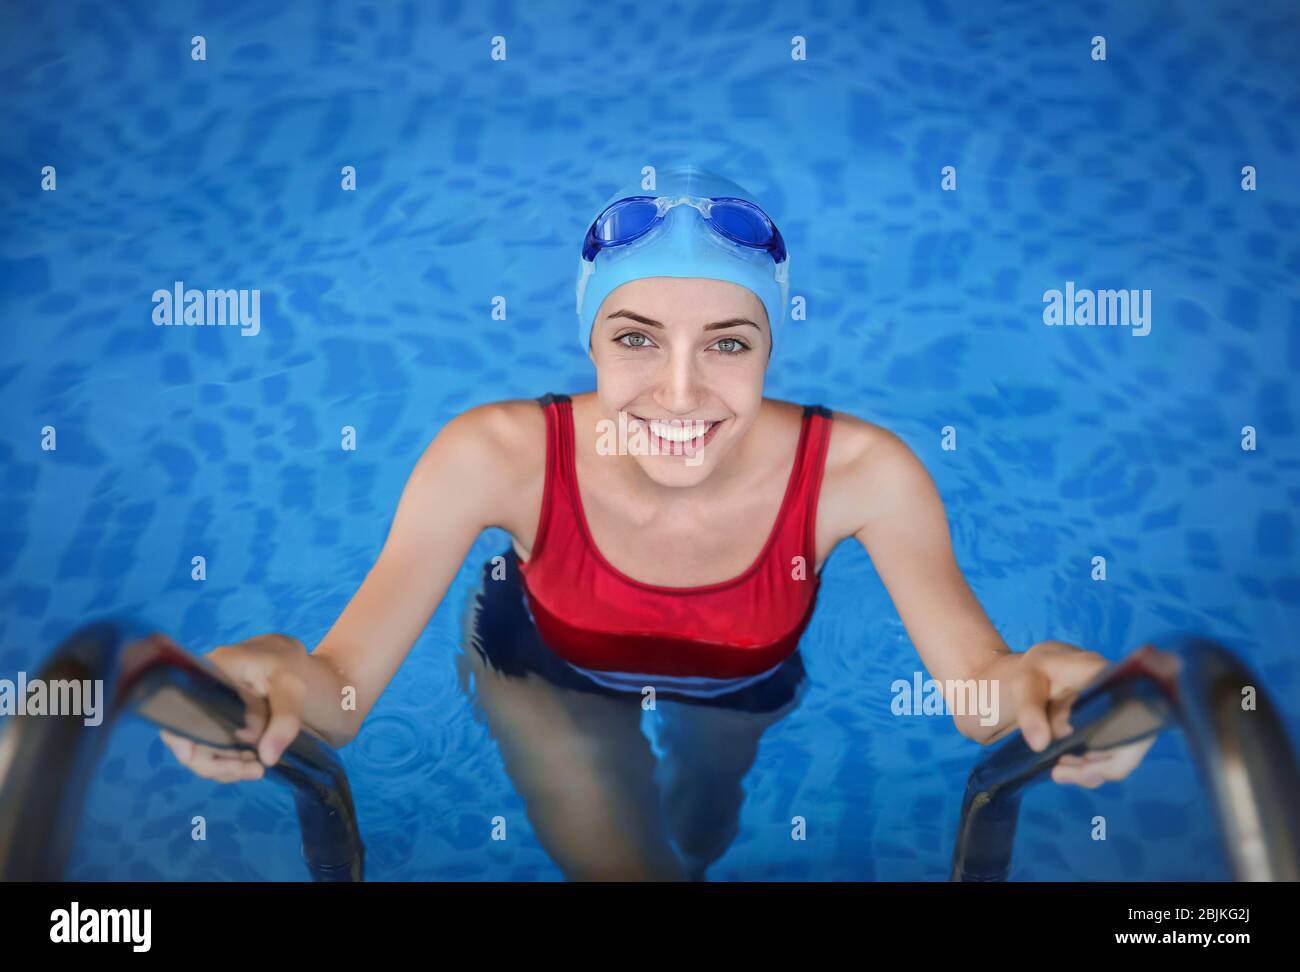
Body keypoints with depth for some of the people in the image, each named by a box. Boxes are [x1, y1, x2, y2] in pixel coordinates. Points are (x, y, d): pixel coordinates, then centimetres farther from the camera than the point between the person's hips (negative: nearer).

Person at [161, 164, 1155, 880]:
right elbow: (345, 688, -39)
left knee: (698, 843, 27)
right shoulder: (498, 455, -39)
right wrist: (289, 682, -62)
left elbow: (977, 679, -34)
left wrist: (1025, 687, -57)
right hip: (544, 674, -1)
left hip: (739, 697, 2)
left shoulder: (859, 472, -38)